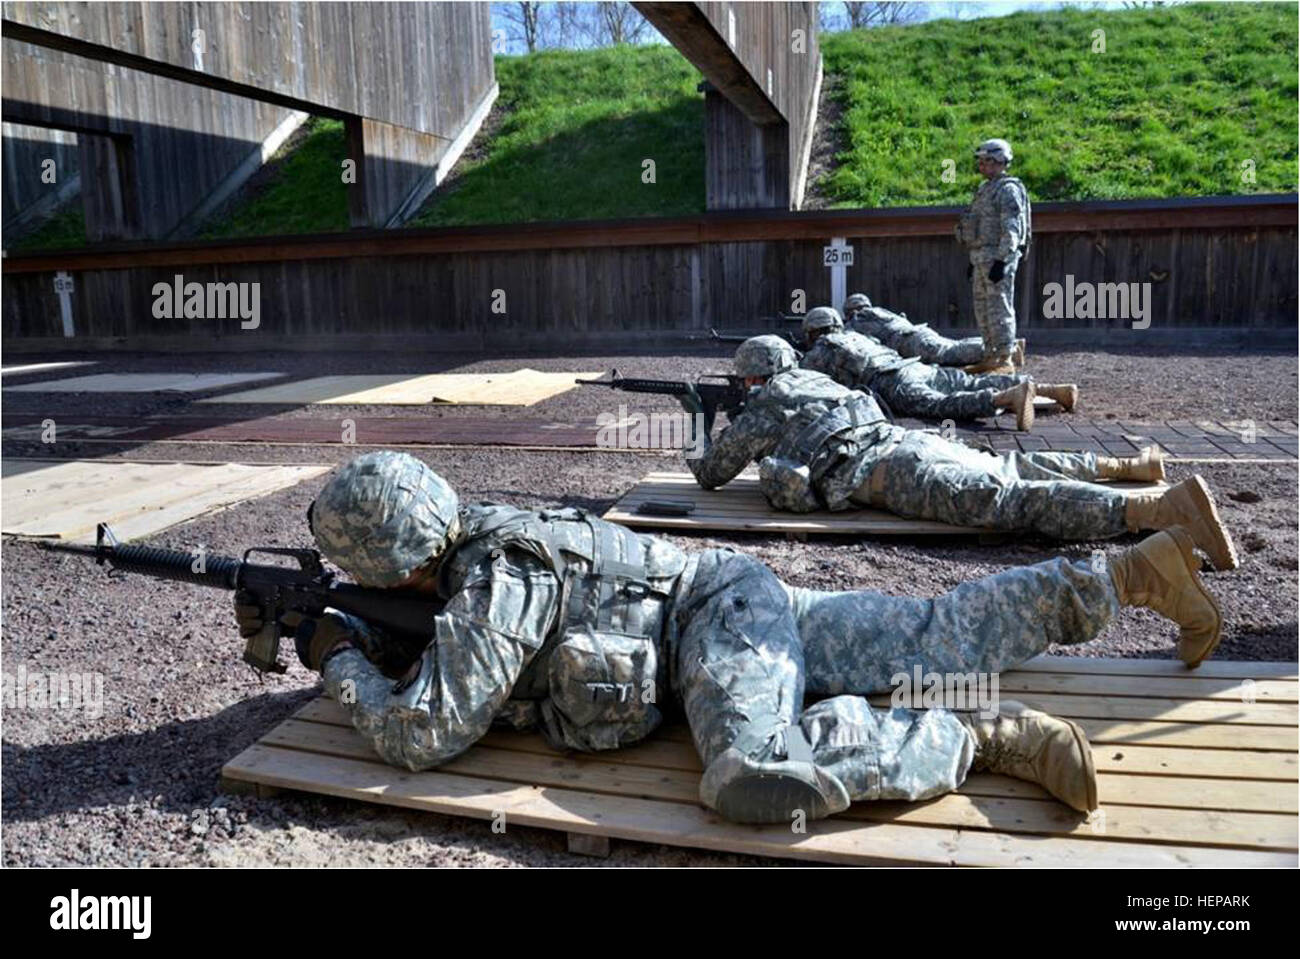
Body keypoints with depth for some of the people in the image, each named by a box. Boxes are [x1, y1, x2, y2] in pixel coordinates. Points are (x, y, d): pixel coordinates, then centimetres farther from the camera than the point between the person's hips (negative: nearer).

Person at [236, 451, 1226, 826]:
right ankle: (1134, 571, 22)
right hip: (736, 604, 9)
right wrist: (296, 619, 9)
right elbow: (418, 649, 19)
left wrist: (337, 658, -6)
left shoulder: (493, 580, -23)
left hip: (725, 609, -9)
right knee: (940, 634, 13)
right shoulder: (462, 543, 5)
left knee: (754, 777, -34)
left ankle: (990, 736, -20)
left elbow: (420, 735, -21)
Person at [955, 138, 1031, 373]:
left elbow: (1011, 230, -18)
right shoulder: (986, 189, 20)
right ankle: (990, 357, 18)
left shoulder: (1008, 189, -10)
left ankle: (1005, 360, -7)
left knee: (999, 307, -10)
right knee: (983, 308, 11)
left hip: (998, 257, -10)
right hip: (981, 256, 10)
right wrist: (974, 260, 22)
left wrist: (1001, 260, -23)